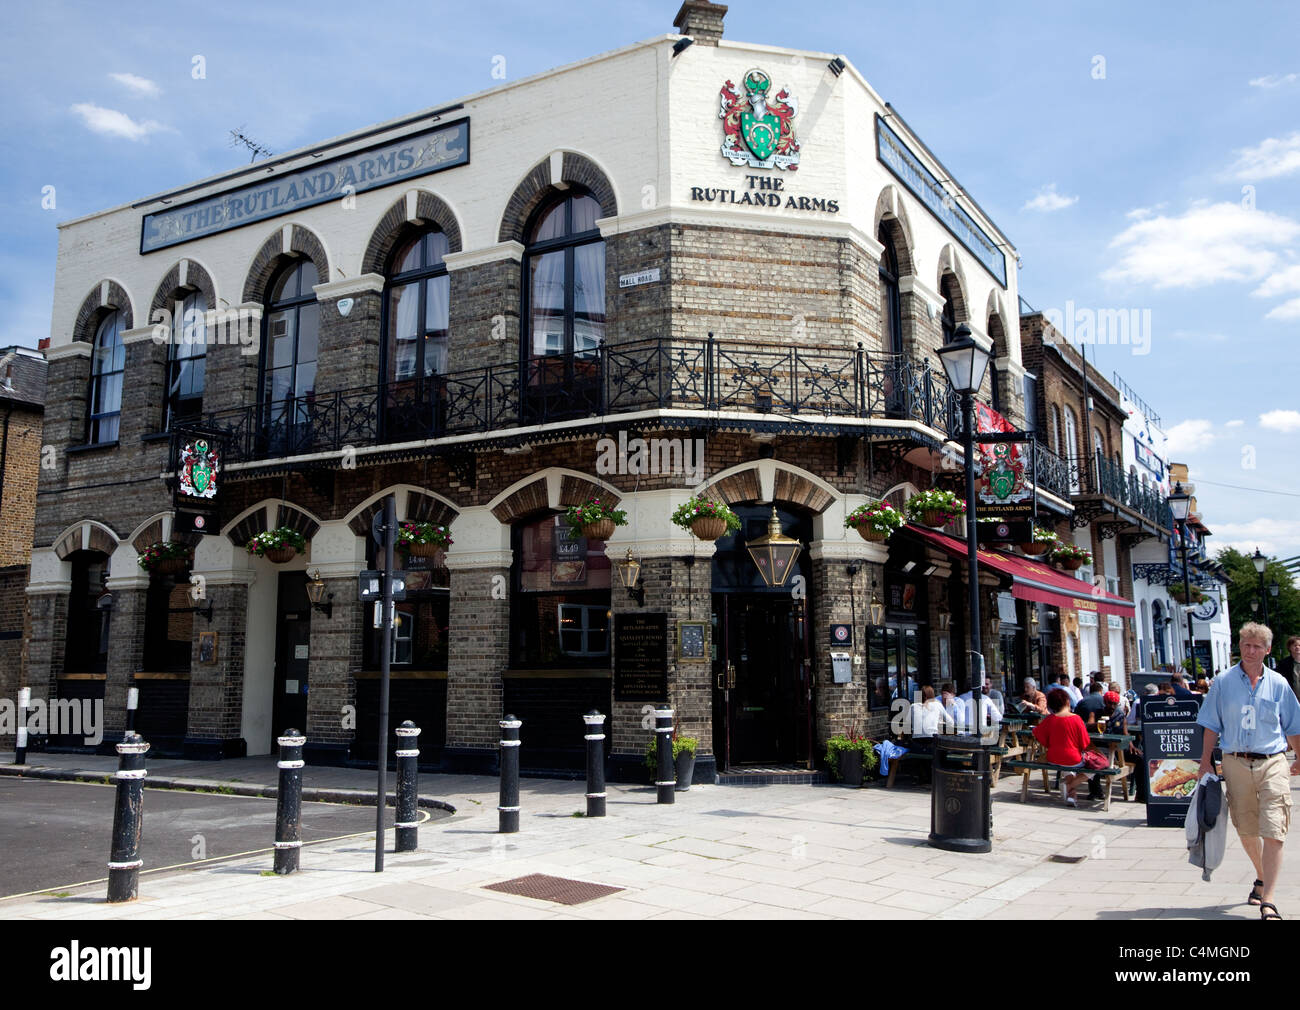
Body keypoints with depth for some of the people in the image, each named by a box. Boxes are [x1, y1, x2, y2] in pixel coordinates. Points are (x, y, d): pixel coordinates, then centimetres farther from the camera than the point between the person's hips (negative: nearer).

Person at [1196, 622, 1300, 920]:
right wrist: (1205, 762, 3)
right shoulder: (1223, 683, 3)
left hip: (1272, 762, -1)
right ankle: (1262, 879, 38)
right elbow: (1211, 726, 6)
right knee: (1246, 831, 13)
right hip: (1236, 763, 1)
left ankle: (1267, 901, -7)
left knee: (1273, 833, -10)